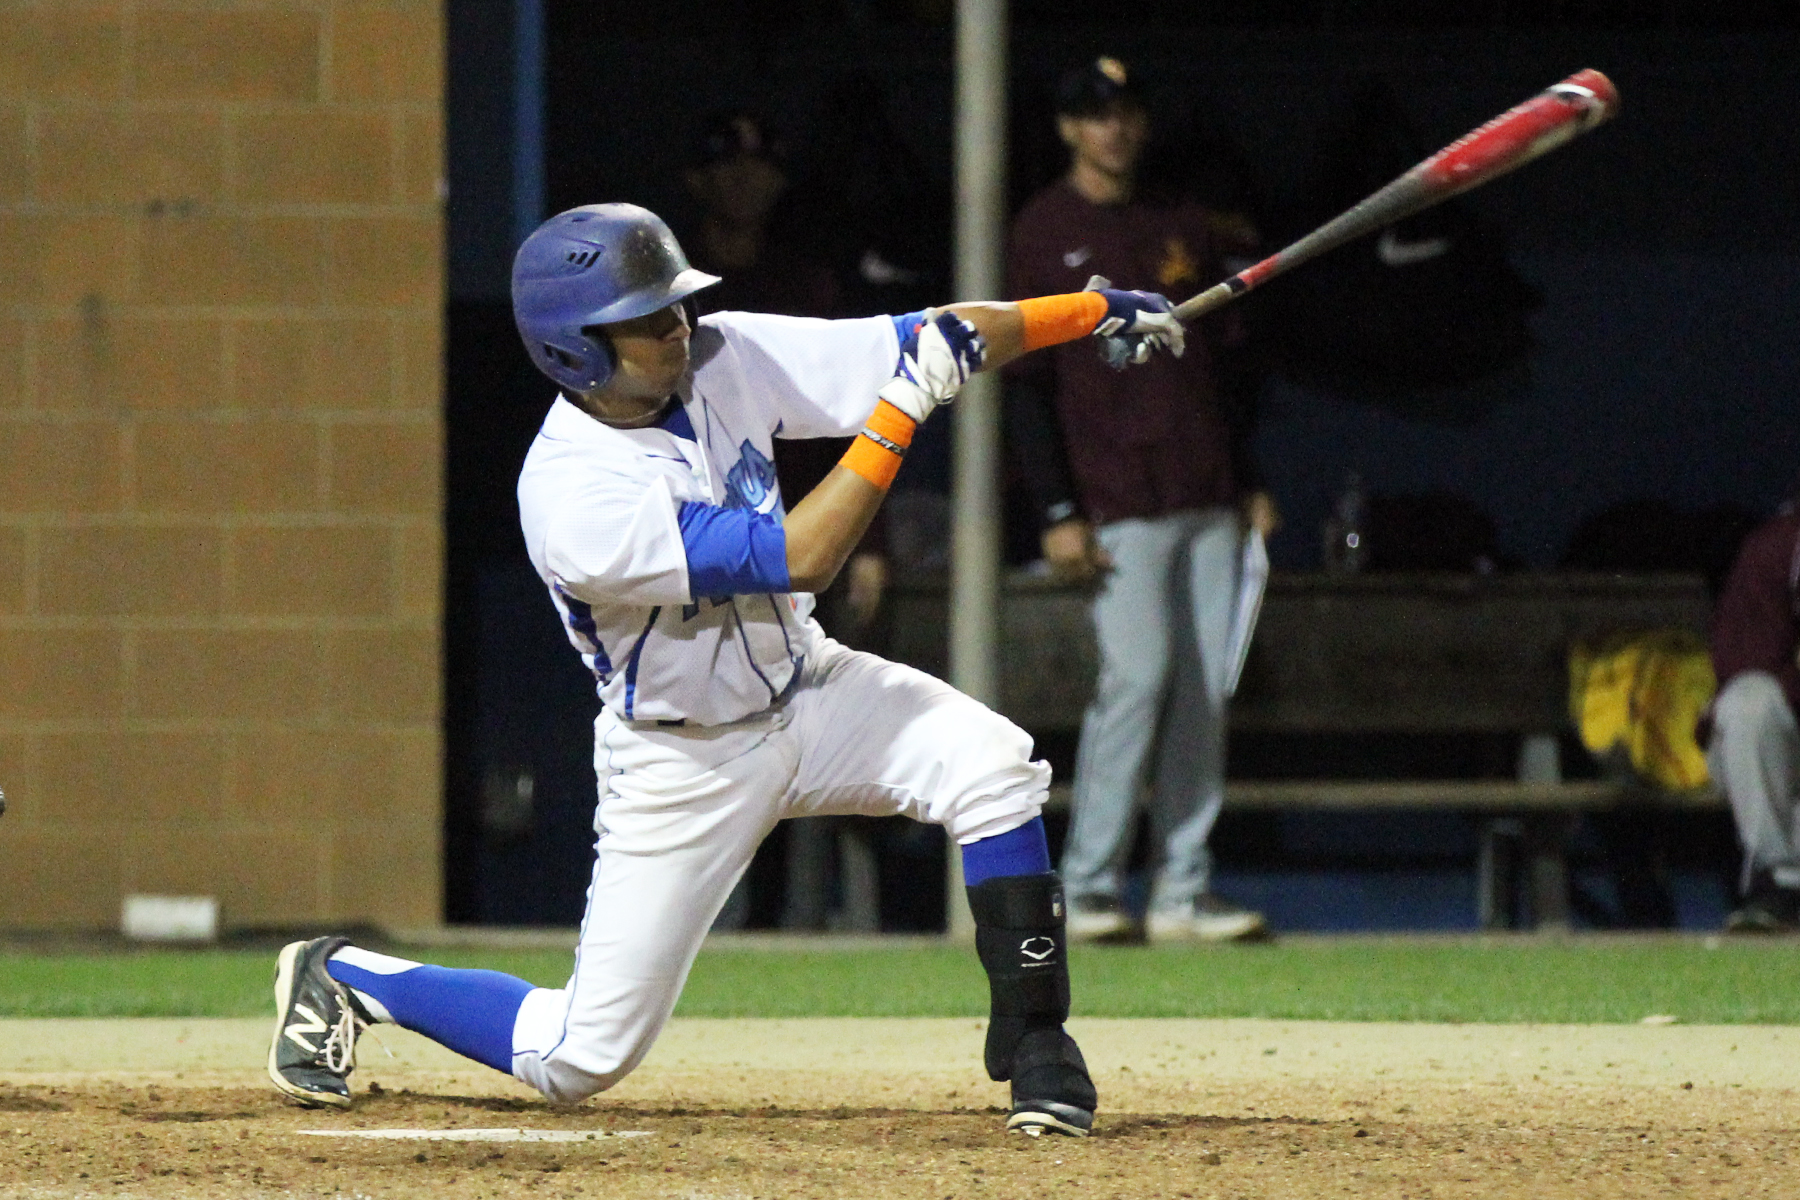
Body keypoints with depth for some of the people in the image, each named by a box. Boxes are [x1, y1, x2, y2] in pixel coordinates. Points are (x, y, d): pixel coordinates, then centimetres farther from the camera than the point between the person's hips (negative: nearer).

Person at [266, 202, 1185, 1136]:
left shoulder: (724, 358, -13)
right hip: (681, 765, -6)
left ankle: (1033, 1042, -6)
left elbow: (923, 341, -8)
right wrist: (901, 408, -33)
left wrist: (1094, 311, -16)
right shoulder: (574, 498, -32)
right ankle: (338, 978, 23)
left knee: (993, 765, -21)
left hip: (804, 688, 6)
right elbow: (796, 560, -34)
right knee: (577, 1059, -2)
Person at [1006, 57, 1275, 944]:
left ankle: (1184, 891, 5)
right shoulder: (1045, 234, 1)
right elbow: (1026, 382, -3)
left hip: (1206, 496, 5)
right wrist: (1059, 513, -11)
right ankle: (1087, 887, -8)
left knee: (1205, 690, 1)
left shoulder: (1188, 230, 16)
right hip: (1119, 499, -5)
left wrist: (1250, 484, 13)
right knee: (1138, 673, -15)